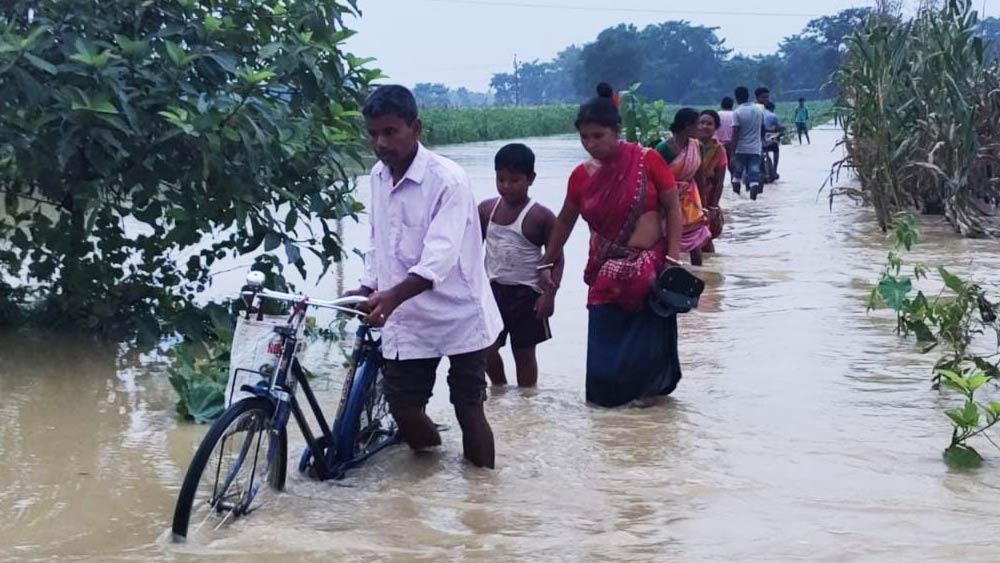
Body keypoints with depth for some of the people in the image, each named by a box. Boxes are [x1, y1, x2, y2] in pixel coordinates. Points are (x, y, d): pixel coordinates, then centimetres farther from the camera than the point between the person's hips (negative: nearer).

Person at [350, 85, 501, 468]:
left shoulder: (448, 179, -19)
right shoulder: (378, 177, 3)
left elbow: (441, 256, -31)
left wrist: (391, 297, -44)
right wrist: (368, 290, 6)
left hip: (458, 315, -6)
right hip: (407, 318, 6)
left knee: (468, 409, -1)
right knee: (402, 407, 7)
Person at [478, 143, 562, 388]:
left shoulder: (541, 216, -12)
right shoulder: (486, 209, 0)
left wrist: (549, 294, -16)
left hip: (526, 294, -3)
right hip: (492, 290, 4)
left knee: (524, 353, 8)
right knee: (485, 349, 6)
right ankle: (500, 389, 33)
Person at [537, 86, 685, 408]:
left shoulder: (647, 160, -8)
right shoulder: (581, 176, 2)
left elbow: (673, 209, -5)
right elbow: (565, 221, 16)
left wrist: (672, 260, -12)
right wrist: (547, 263, 21)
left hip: (649, 267, -3)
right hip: (606, 274, 3)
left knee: (647, 336, 6)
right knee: (607, 342, 3)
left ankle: (647, 388, 26)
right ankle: (612, 394, 19)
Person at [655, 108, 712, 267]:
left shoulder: (696, 146, 0)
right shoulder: (665, 148, -20)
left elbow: (699, 177, 8)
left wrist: (703, 204, 11)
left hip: (690, 199, 6)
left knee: (696, 242, 9)